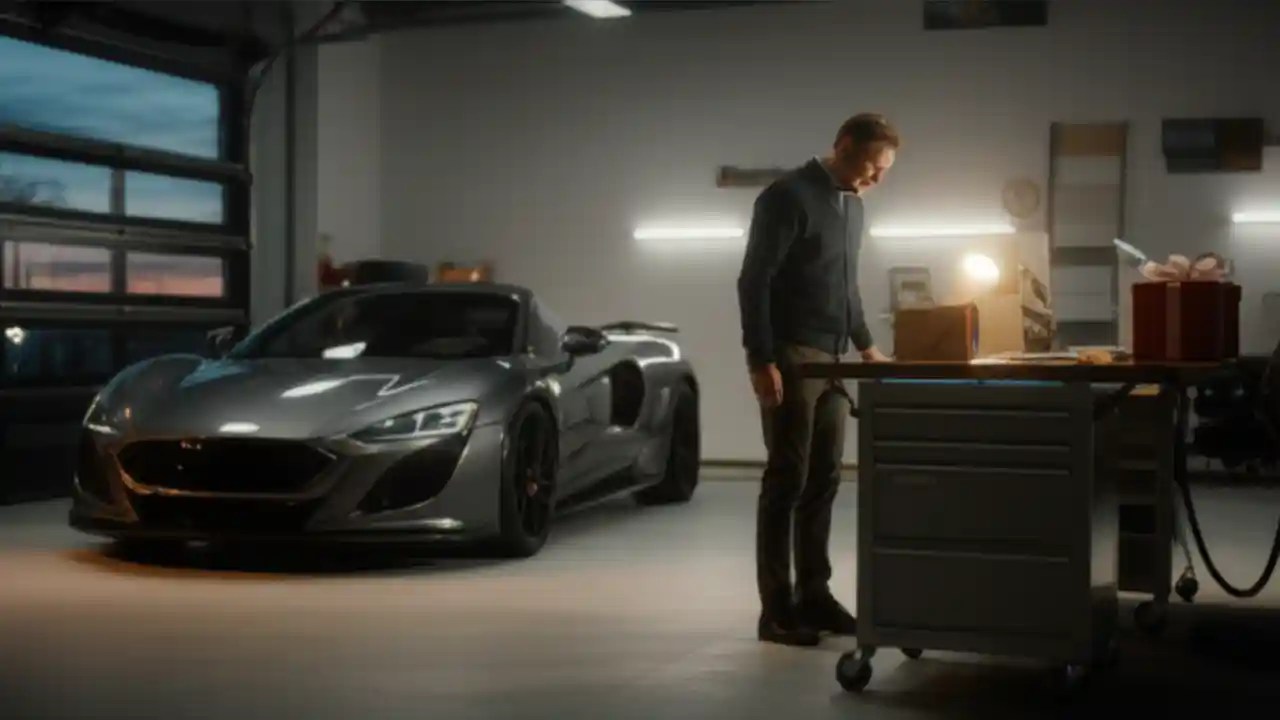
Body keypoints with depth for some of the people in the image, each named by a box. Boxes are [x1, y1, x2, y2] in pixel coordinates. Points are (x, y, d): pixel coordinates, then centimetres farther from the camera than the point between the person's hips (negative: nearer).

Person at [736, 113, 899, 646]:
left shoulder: (852, 205, 17)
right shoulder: (788, 196, -10)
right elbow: (754, 281, -14)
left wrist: (866, 346, 25)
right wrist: (760, 359, -19)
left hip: (831, 360, 8)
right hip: (791, 358, -8)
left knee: (823, 481, 8)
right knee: (787, 481, -6)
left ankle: (814, 595, 16)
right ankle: (776, 608, 0)